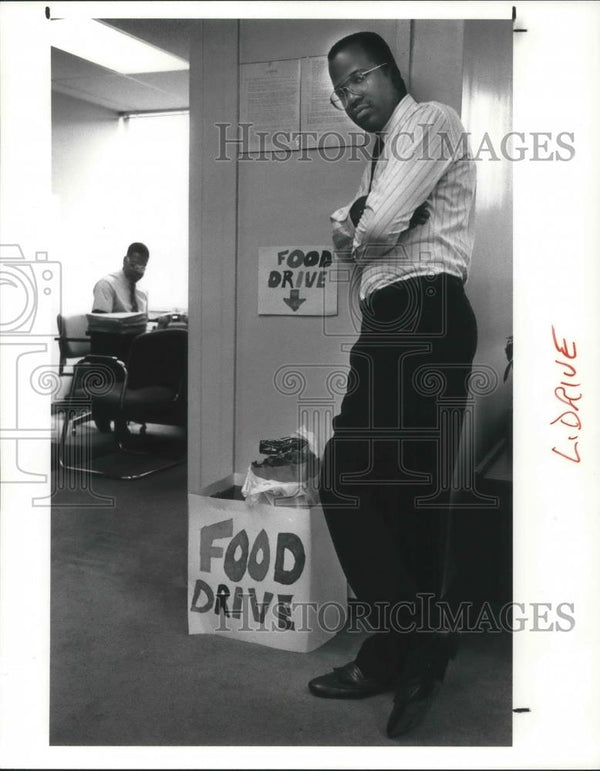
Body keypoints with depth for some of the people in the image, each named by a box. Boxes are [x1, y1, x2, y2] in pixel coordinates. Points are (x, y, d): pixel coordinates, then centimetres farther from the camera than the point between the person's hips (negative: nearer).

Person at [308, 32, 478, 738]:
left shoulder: (432, 121, -1)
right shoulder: (382, 154, 28)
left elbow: (380, 226, -14)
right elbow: (343, 237, 22)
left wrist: (359, 229, 8)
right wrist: (353, 231, 0)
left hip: (422, 318, -10)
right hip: (394, 324, 10)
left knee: (347, 483, -11)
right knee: (408, 492, 9)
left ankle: (408, 648, 1)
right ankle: (408, 652, 19)